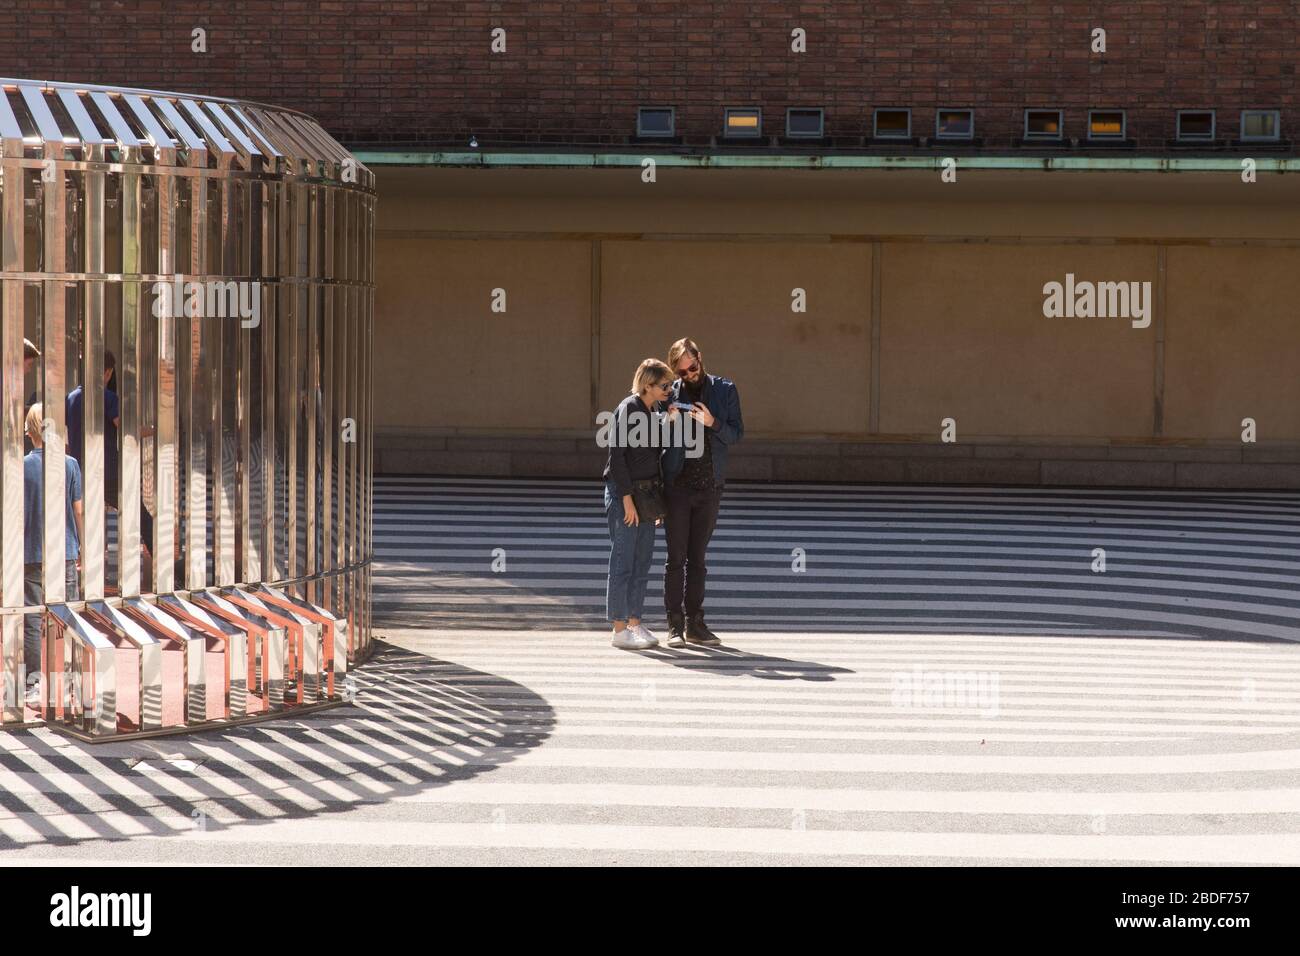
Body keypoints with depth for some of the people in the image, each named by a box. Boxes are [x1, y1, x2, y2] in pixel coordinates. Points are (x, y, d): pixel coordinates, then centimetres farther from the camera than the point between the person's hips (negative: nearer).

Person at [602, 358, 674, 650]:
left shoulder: (655, 410, 12)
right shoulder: (628, 409, -13)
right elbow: (616, 455, -16)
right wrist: (627, 498, -18)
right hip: (623, 493, -8)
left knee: (642, 562, 10)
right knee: (623, 561, -4)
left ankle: (634, 623, 16)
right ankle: (620, 629, -1)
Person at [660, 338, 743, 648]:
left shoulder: (724, 390, 5)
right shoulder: (669, 393, 4)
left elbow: (736, 433, 1)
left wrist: (712, 422, -16)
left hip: (709, 486, 1)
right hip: (677, 486, -1)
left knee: (697, 559, 8)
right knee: (676, 558, -2)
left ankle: (695, 623, 12)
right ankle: (675, 625, 0)